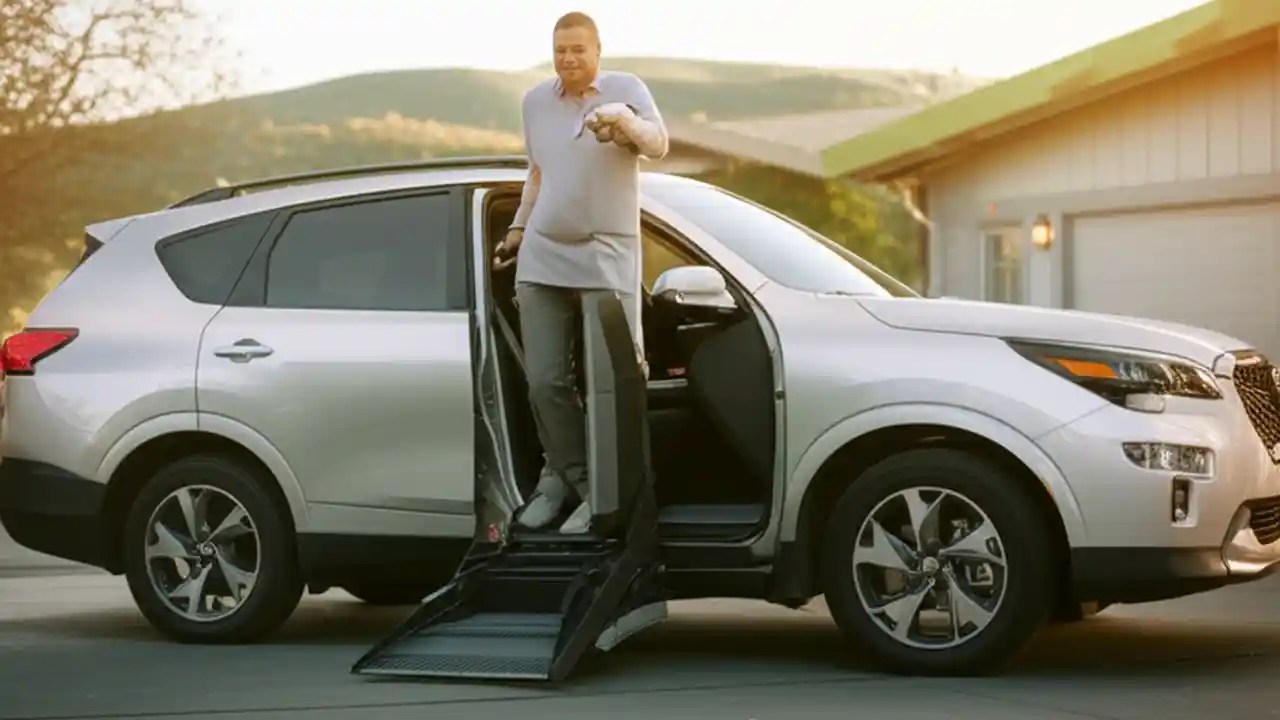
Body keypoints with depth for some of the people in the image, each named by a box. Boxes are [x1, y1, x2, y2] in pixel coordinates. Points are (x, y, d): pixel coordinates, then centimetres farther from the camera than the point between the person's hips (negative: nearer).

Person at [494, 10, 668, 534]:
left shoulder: (625, 88, -4)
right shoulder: (535, 101, 11)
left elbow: (658, 146, -22)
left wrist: (623, 119, -41)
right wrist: (519, 228, 21)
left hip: (607, 260, -4)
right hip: (543, 259, 4)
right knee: (545, 382, 1)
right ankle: (567, 474, 17)